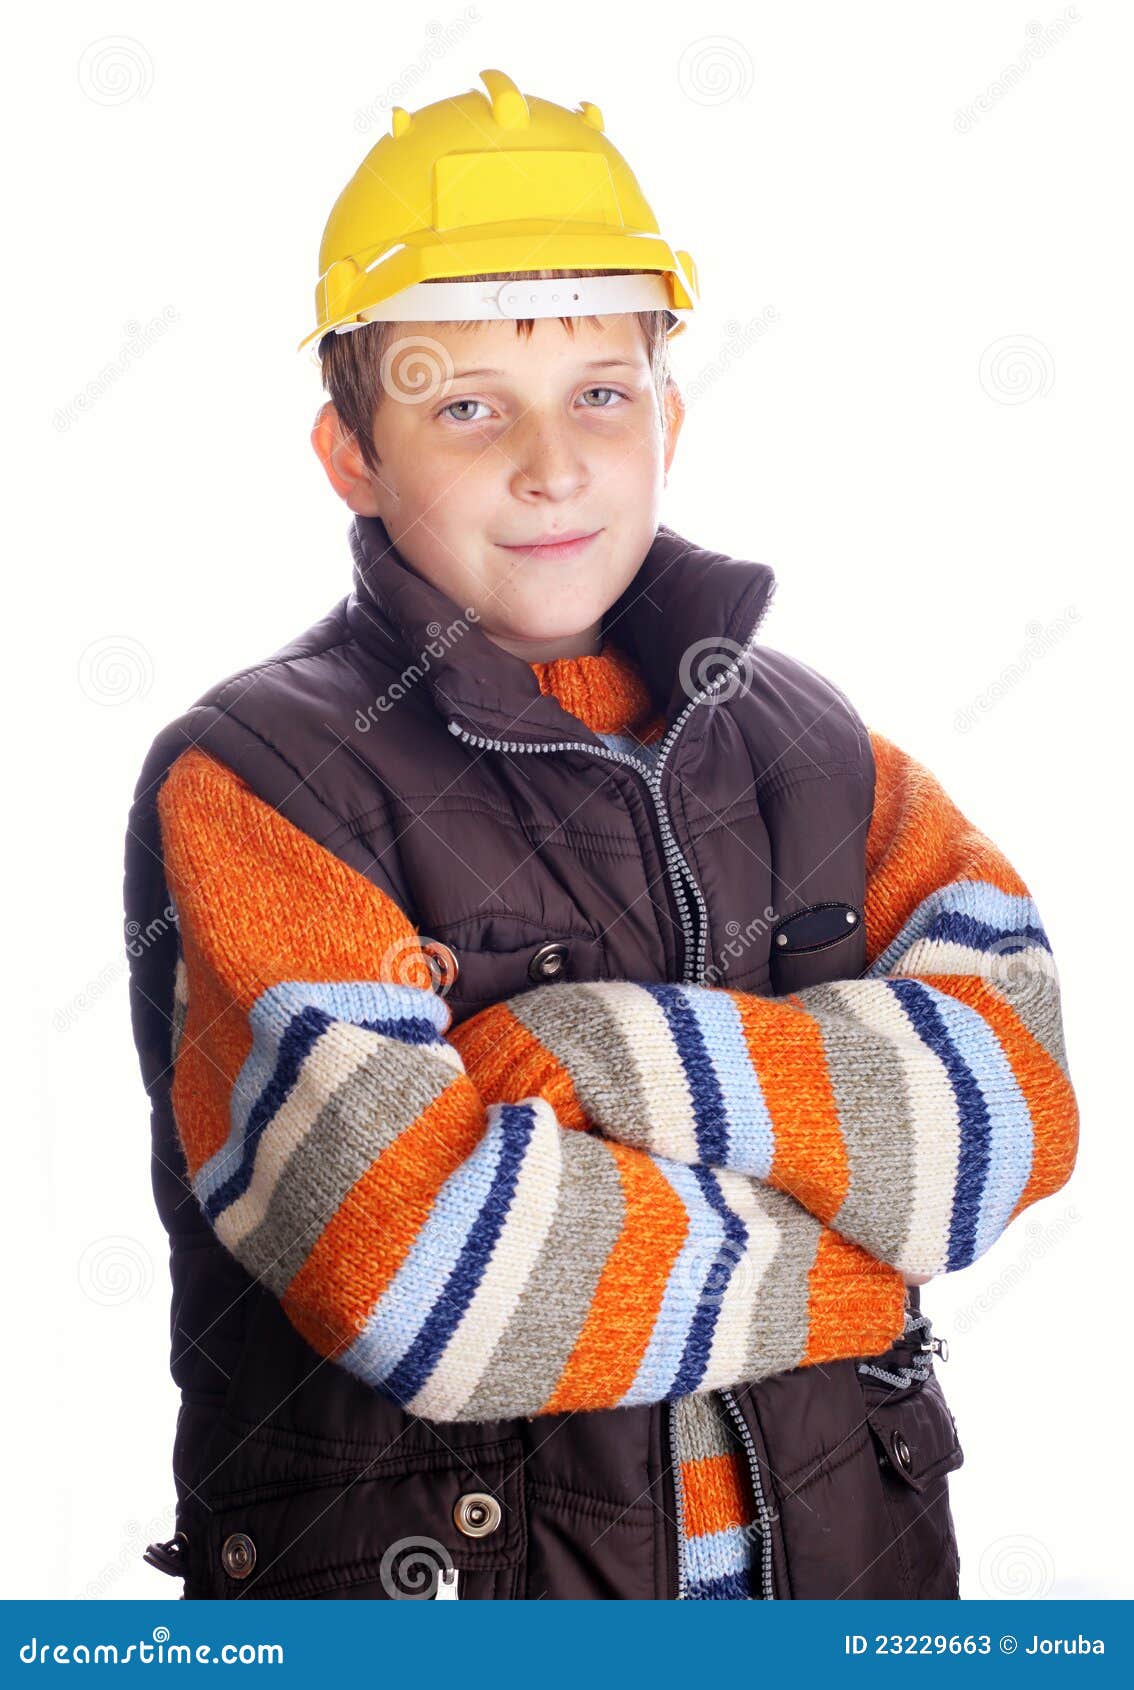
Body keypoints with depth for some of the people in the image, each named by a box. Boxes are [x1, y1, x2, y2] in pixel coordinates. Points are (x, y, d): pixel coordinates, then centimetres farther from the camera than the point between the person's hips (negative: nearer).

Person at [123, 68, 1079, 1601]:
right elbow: (425, 1269, -24)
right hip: (424, 1594, -4)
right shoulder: (253, 786, -12)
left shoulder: (801, 737, 3)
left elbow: (1015, 1093, -10)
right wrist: (865, 1273, -13)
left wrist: (600, 1060, -21)